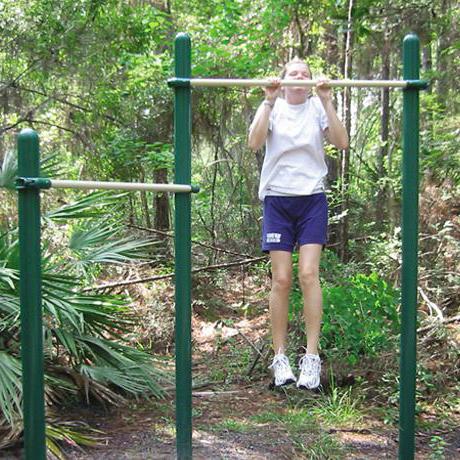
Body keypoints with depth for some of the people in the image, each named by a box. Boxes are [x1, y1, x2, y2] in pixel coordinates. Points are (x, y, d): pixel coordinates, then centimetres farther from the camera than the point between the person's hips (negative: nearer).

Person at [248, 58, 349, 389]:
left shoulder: (318, 108, 6)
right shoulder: (272, 108, 5)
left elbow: (342, 143, -9)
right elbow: (255, 143, -13)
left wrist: (327, 102, -13)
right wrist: (269, 101, -18)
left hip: (312, 198, 0)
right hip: (278, 199, 0)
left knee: (309, 274, -12)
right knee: (281, 280, -2)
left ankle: (312, 357, -9)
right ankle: (280, 357, 6)